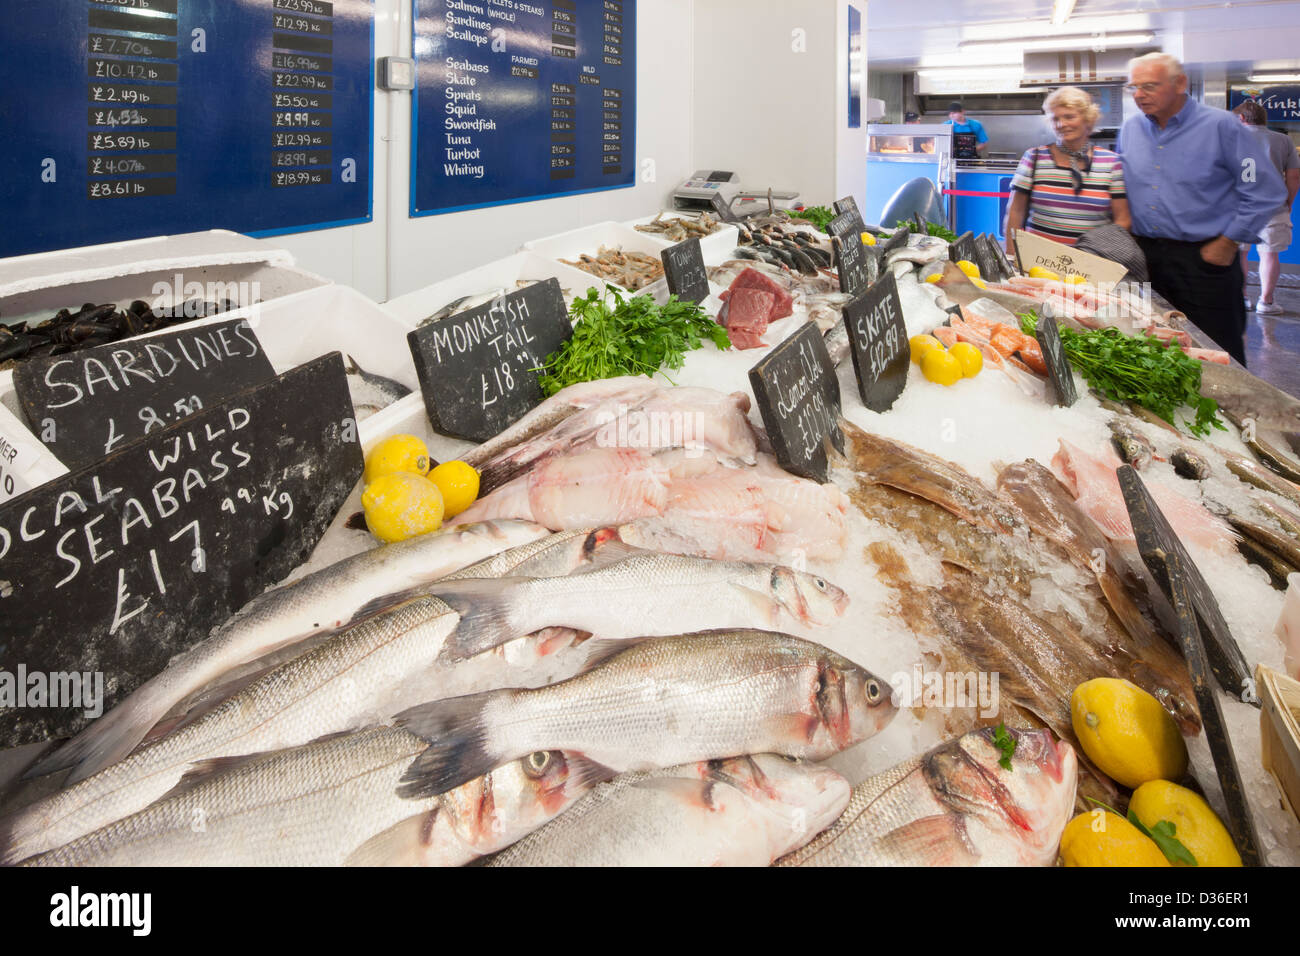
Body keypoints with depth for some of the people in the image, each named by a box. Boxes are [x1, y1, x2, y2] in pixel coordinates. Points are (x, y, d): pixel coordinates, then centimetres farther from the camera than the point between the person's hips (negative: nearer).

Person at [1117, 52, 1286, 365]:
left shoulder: (1221, 126, -6)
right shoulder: (1130, 129, 9)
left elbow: (1266, 191, -6)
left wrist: (1227, 244, -9)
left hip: (1205, 259, -4)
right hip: (1144, 255, 5)